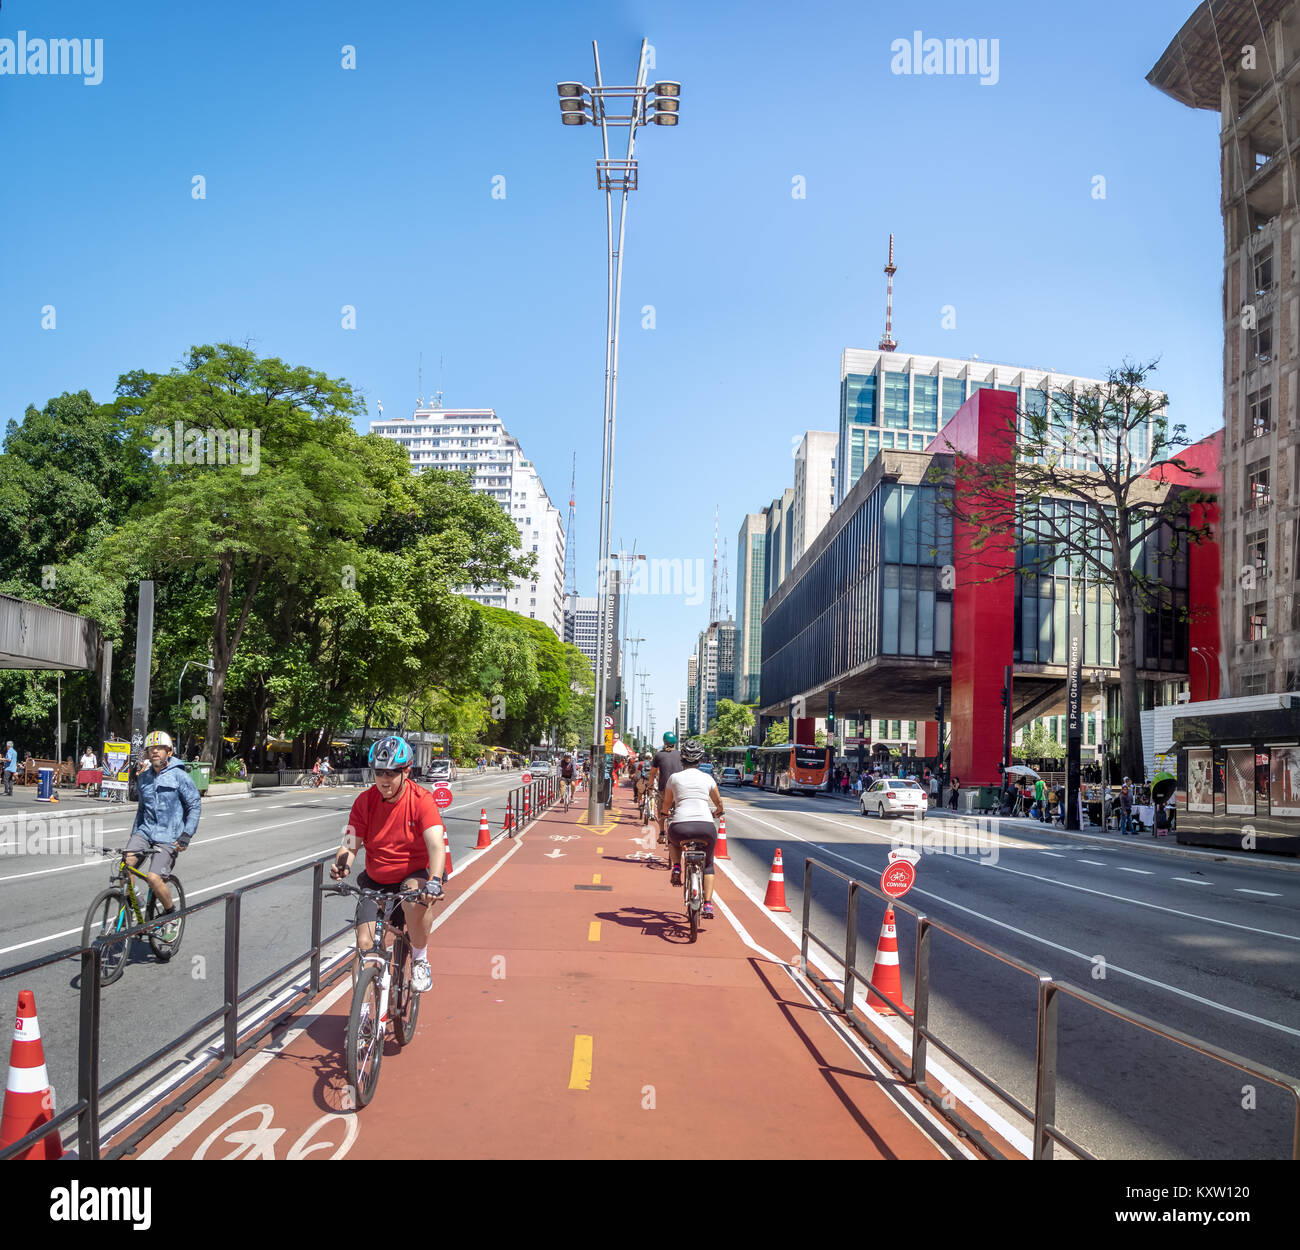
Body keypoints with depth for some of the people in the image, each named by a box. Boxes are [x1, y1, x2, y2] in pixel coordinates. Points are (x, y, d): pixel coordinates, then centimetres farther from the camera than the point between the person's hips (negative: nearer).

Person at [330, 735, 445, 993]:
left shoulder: (421, 800, -17)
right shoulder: (365, 801, -8)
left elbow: (436, 845, -27)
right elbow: (351, 844, -7)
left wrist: (435, 880, -45)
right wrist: (342, 864, -31)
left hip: (413, 875, -3)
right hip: (375, 882, 3)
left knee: (417, 900, -37)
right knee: (364, 946, -9)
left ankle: (420, 960, -11)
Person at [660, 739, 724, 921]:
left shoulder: (674, 777, 13)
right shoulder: (707, 778, 15)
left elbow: (666, 804, 26)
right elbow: (719, 803, 31)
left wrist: (664, 814, 49)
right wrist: (718, 812, 54)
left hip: (680, 827, -1)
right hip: (706, 827, 1)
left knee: (673, 841, 37)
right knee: (707, 864, 25)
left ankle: (676, 869, 16)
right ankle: (708, 905, 14)